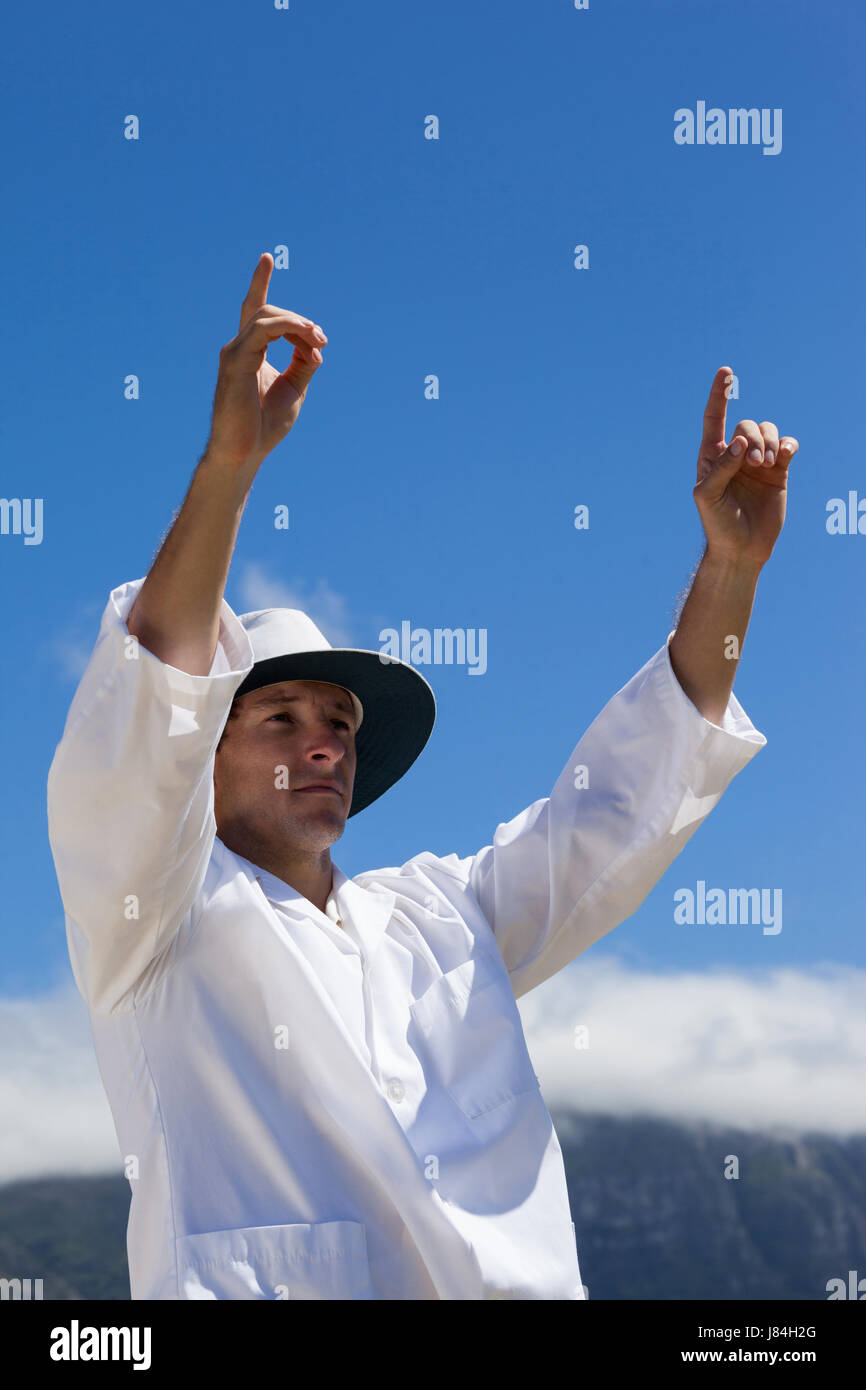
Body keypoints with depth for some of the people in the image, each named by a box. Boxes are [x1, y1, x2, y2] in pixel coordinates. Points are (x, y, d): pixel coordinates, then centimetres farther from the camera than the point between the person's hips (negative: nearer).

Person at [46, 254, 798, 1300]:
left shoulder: (442, 916, 24)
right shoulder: (167, 921, 9)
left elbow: (620, 801, 22)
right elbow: (133, 733, -7)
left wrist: (731, 561, 12)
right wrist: (229, 461, -18)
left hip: (525, 1282, 5)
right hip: (275, 1292, -4)